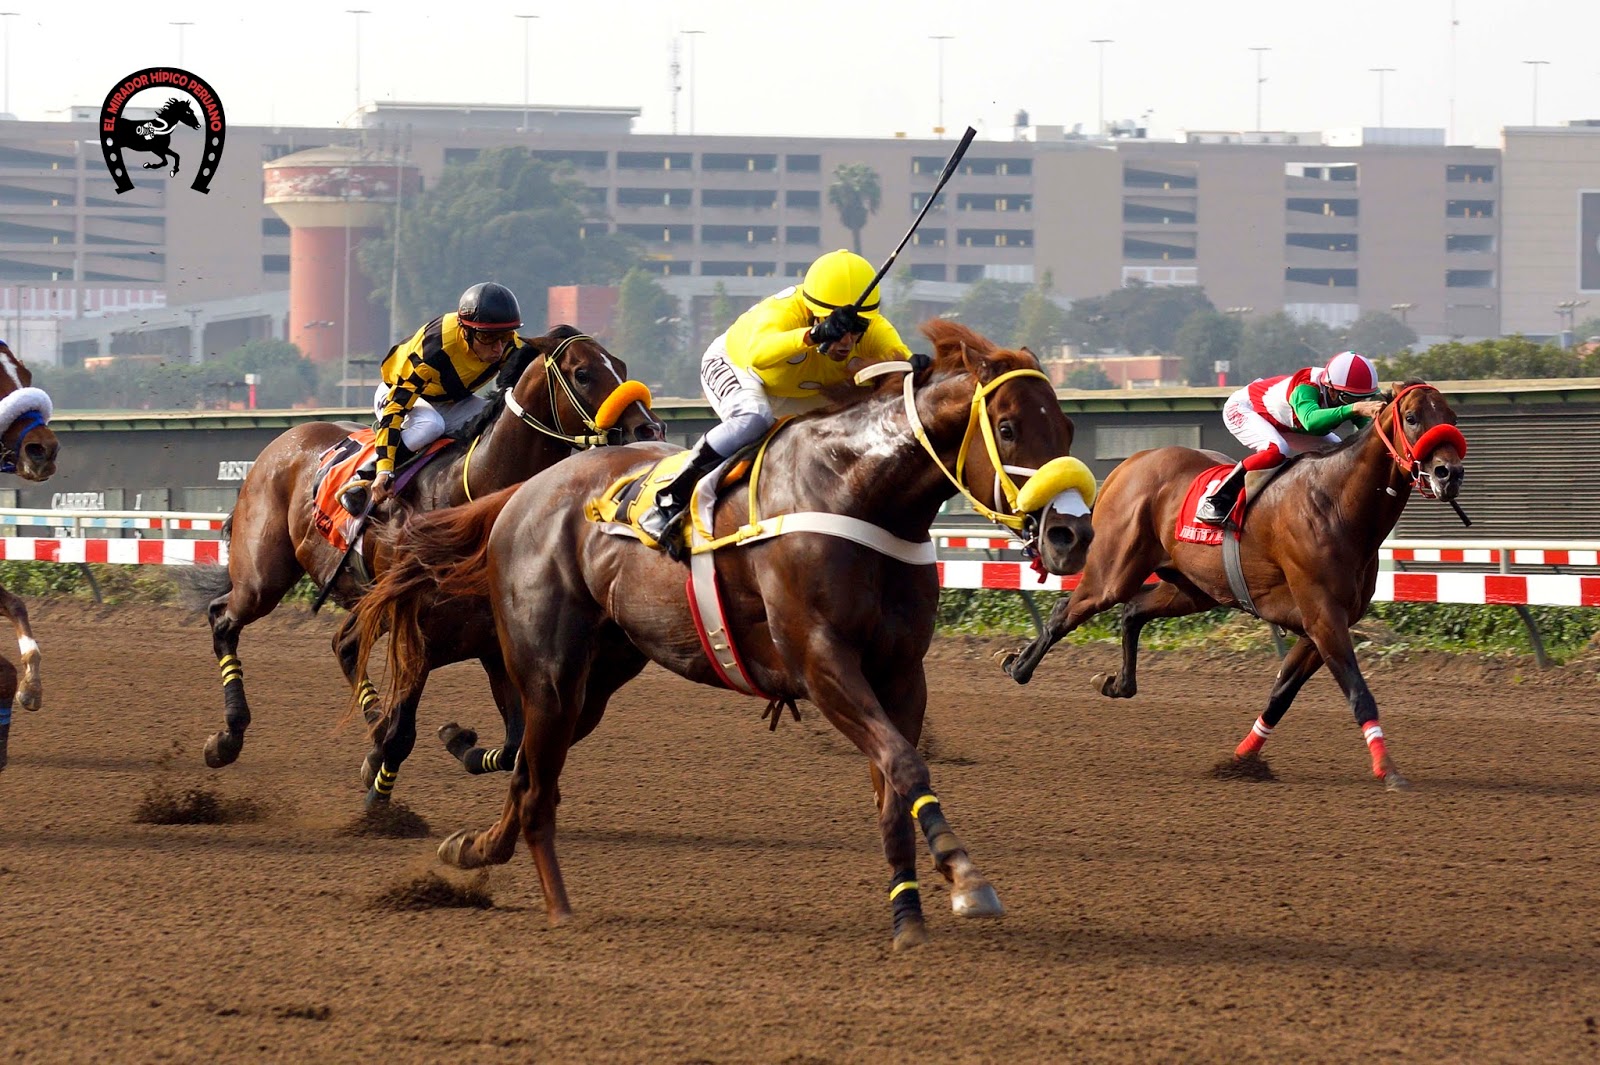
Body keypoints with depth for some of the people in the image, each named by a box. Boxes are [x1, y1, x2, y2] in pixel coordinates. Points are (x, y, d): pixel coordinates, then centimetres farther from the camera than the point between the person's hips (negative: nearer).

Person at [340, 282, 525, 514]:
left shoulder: (508, 345, -23)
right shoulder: (434, 349, -39)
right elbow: (396, 406, -39)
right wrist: (384, 470, -44)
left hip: (453, 401, 5)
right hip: (398, 393, -5)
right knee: (430, 425, -40)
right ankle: (364, 477, -23)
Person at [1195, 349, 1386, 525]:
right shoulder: (1305, 389, -43)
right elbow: (1311, 421, -64)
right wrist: (1354, 409, -74)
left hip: (1284, 425, 8)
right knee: (1276, 450, -37)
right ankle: (1215, 500, -26)